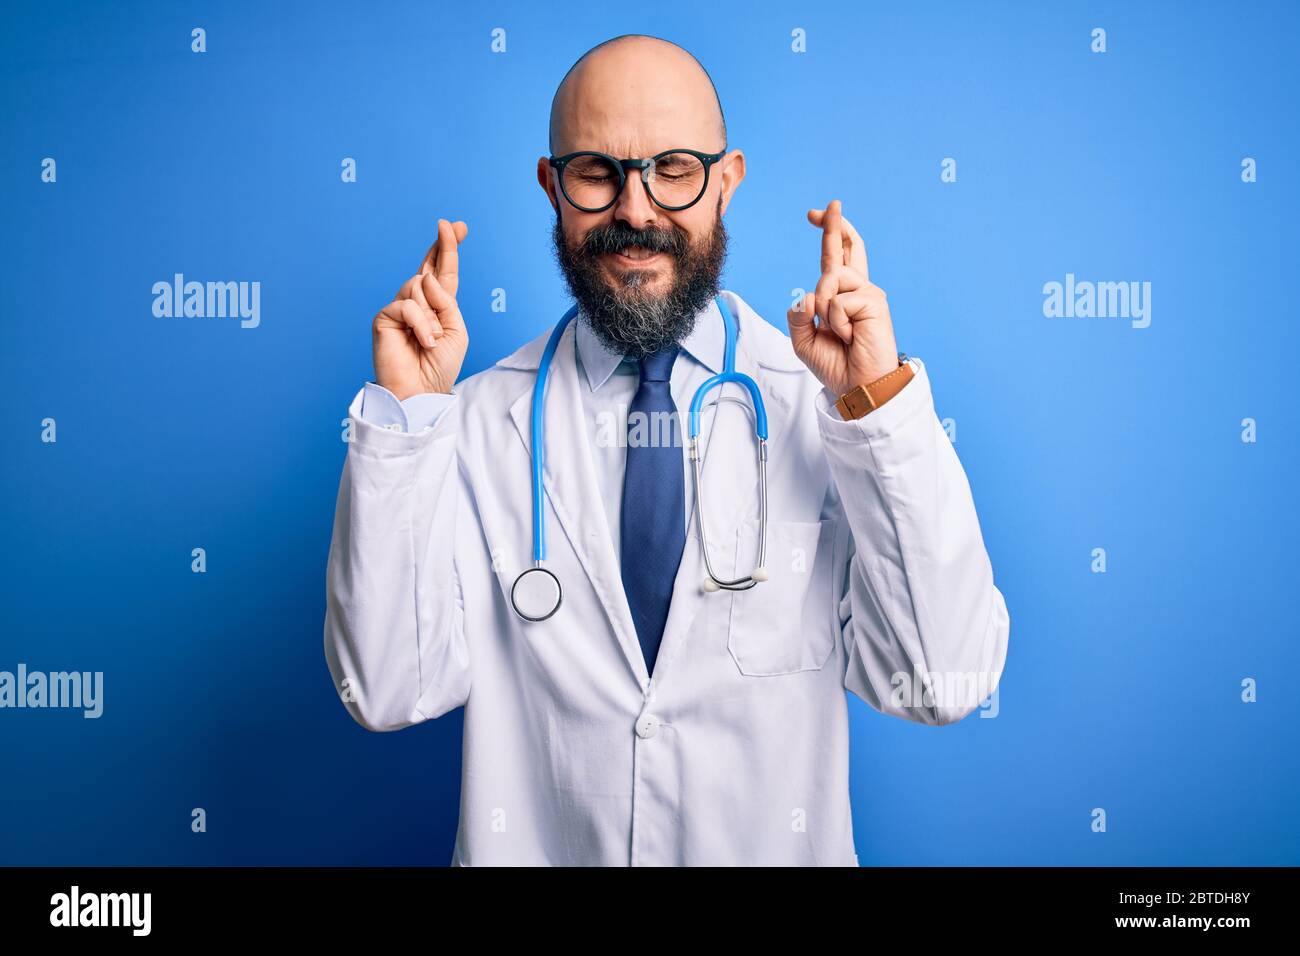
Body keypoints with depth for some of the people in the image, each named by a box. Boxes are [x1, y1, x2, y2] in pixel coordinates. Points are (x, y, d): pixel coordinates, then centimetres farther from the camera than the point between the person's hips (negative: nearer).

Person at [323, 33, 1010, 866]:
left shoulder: (820, 403, -13)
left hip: (777, 845, 0)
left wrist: (883, 404, -25)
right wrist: (405, 419, -21)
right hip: (535, 844, 1)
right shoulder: (481, 420, -9)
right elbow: (389, 690, -14)